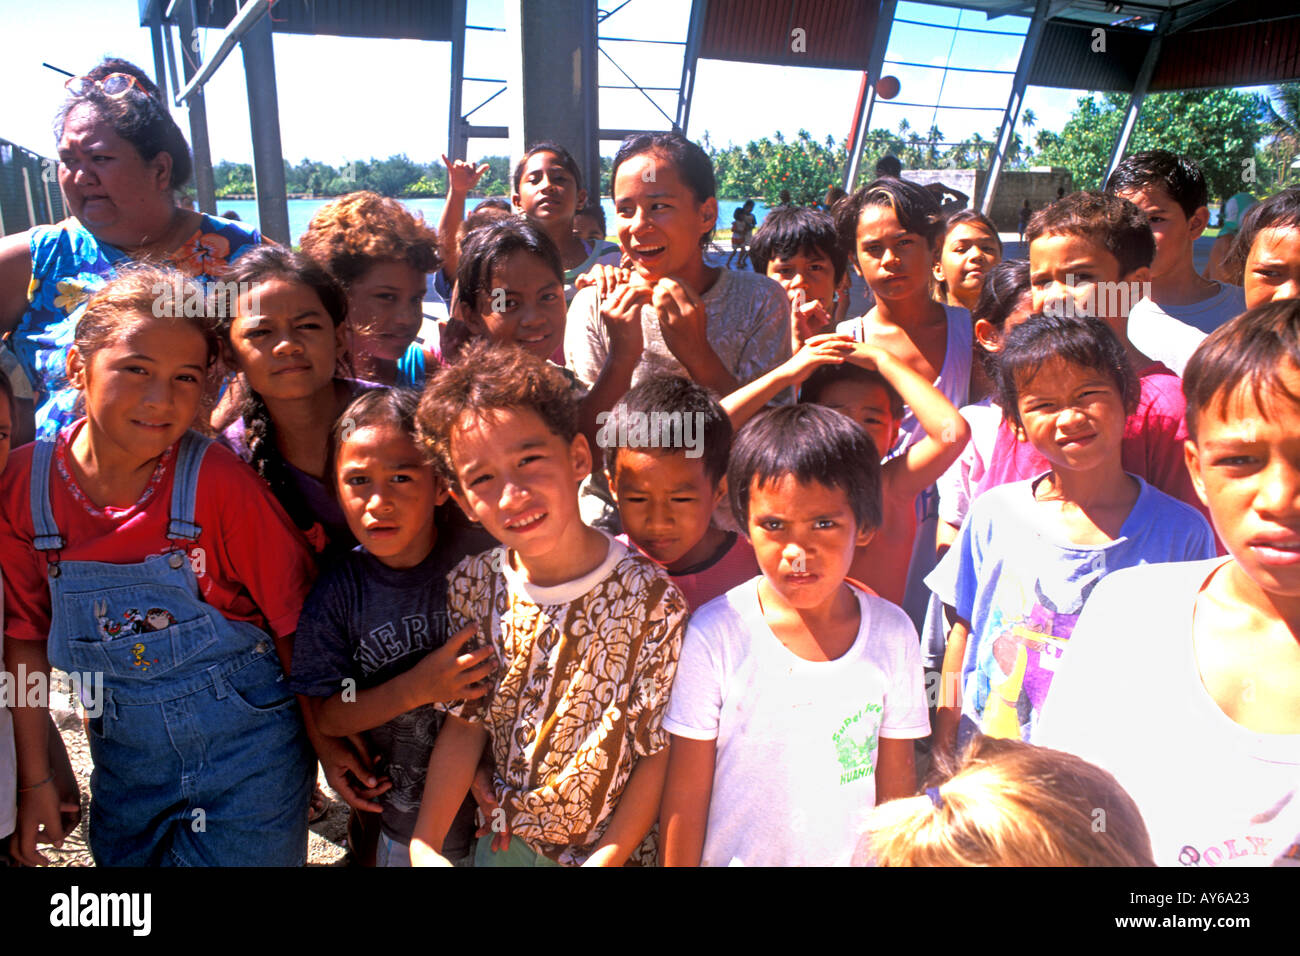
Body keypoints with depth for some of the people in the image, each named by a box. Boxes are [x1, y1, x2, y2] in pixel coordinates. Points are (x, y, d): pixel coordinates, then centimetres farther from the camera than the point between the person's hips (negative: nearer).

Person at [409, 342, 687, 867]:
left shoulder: (651, 599, -25)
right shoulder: (473, 584, -12)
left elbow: (659, 754, -16)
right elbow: (465, 723, -5)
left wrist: (607, 858, -16)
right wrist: (425, 843, -11)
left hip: (610, 848, -3)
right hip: (502, 839, 4)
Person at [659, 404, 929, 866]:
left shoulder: (892, 633, -10)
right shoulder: (715, 633, -19)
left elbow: (897, 780, 0)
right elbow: (686, 793, -12)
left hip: (855, 857, 3)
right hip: (736, 855, -2)